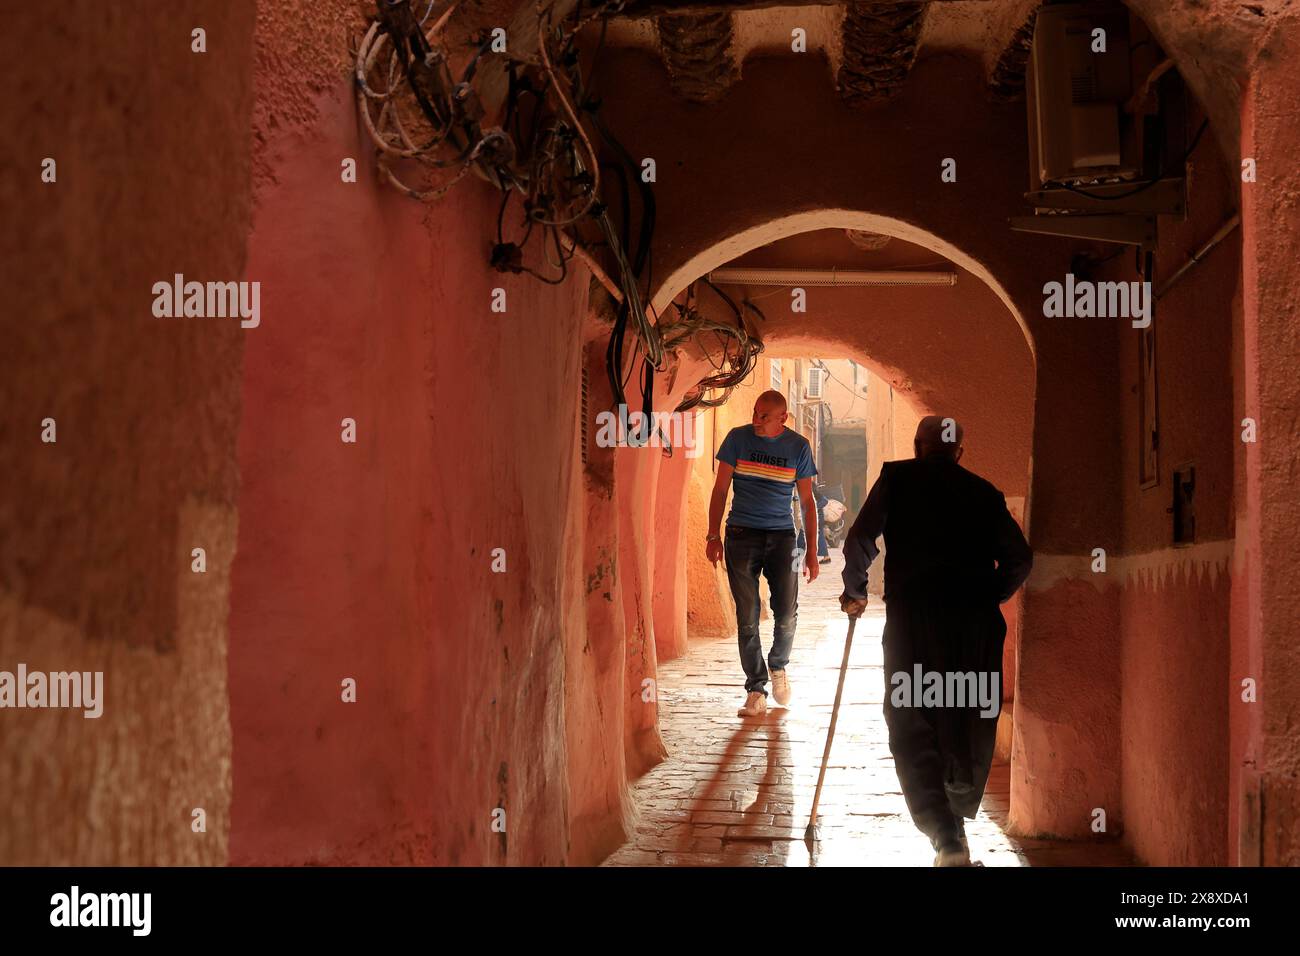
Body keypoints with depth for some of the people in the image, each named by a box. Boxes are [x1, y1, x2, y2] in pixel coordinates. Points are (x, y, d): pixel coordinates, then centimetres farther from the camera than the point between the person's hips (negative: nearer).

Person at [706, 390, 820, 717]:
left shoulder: (799, 446, 3)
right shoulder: (738, 438, 1)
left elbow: (807, 501, 9)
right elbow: (720, 489, 5)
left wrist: (812, 551, 6)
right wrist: (714, 535, -1)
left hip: (781, 536, 1)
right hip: (742, 535, 0)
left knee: (787, 614, -5)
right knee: (747, 618, -2)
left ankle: (778, 666, 25)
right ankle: (756, 690, 6)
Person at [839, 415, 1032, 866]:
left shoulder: (897, 477, 9)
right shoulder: (983, 491, 16)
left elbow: (861, 538, -1)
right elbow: (1019, 557, 11)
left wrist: (854, 591, 13)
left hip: (913, 615, -3)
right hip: (976, 623, 3)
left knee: (913, 731, -3)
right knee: (971, 724, 16)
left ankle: (948, 839, -18)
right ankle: (959, 819, 27)